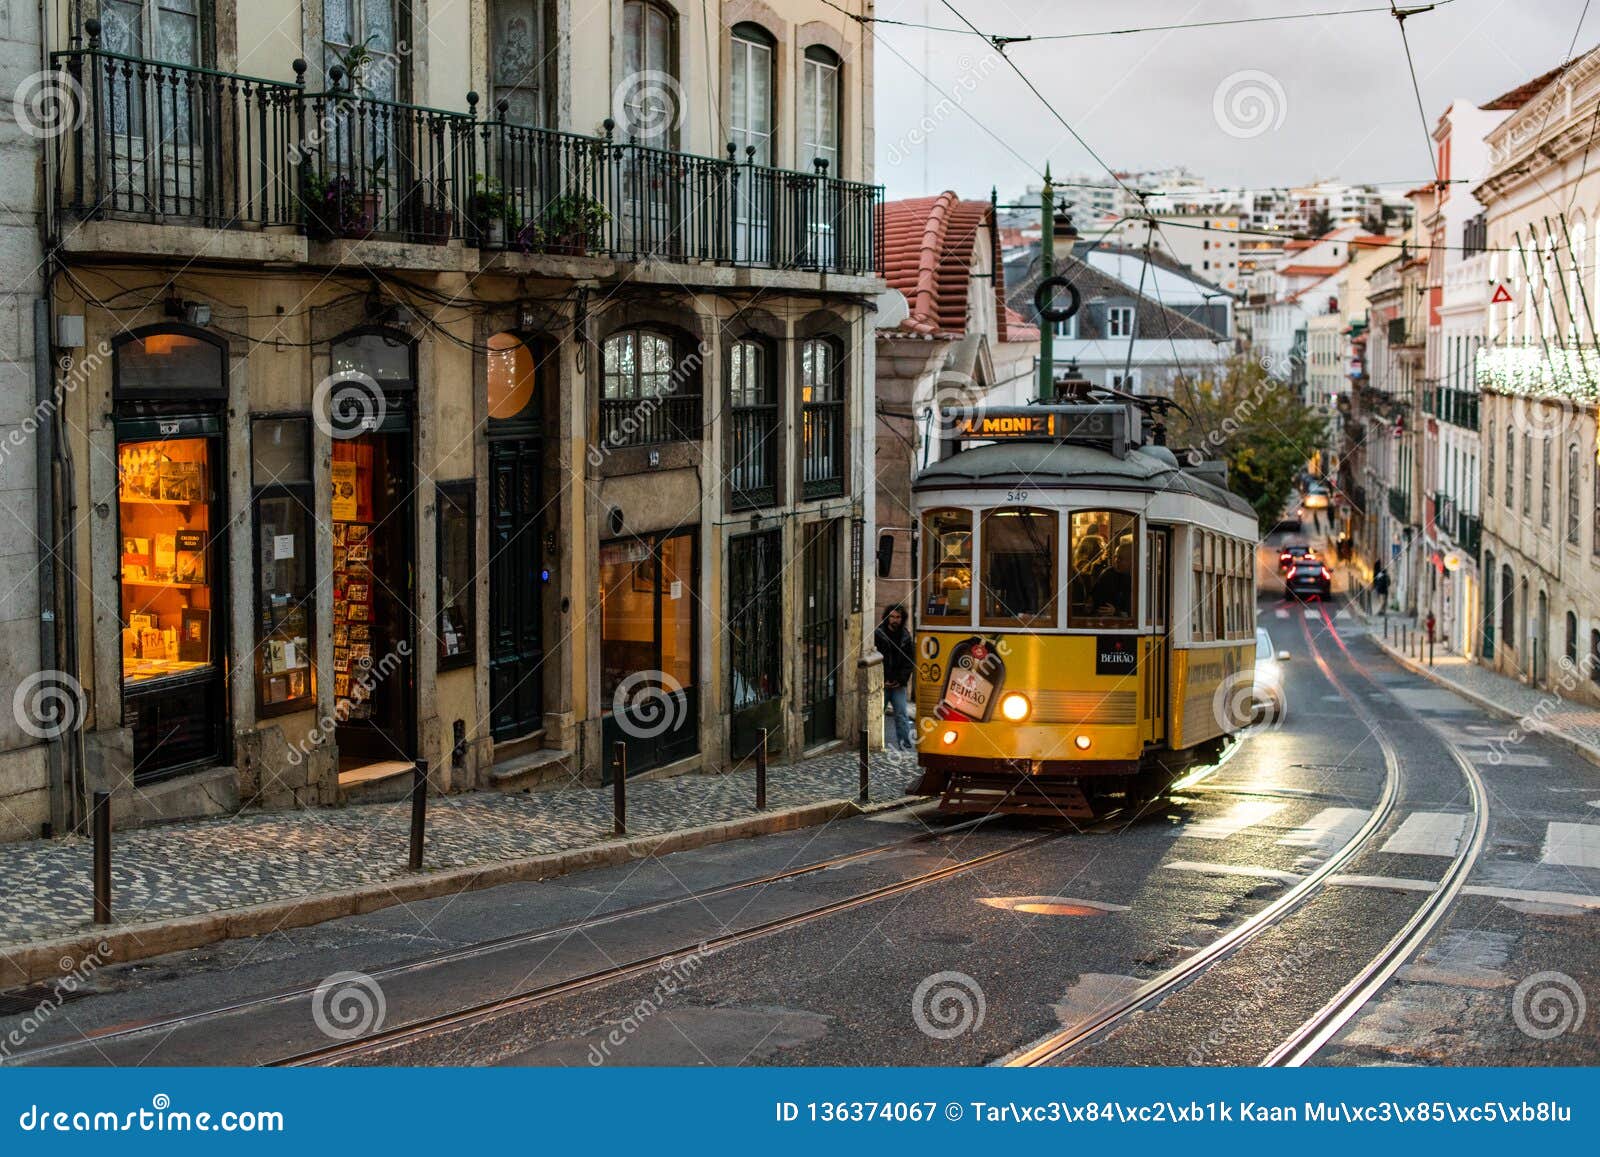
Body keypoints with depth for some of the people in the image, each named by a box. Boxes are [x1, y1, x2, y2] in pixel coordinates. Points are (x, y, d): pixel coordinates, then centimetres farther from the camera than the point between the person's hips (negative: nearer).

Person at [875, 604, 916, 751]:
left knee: (902, 713, -1)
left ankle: (905, 743, -1)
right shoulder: (878, 635, -4)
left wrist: (901, 680, -2)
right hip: (881, 683, -3)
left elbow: (910, 662, 11)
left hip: (898, 684, 3)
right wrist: (882, 680, -10)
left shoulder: (906, 637, 9)